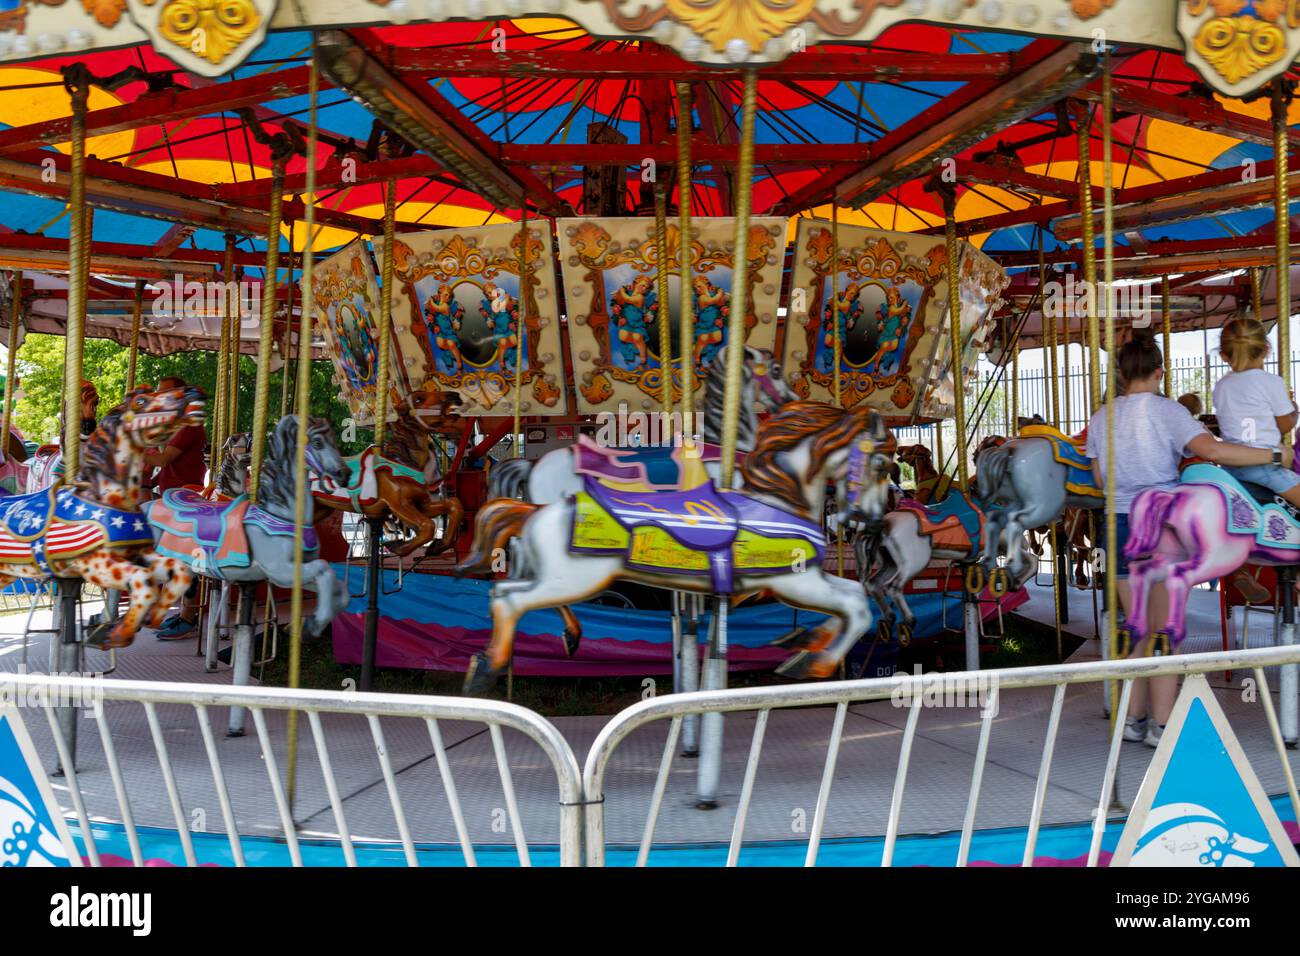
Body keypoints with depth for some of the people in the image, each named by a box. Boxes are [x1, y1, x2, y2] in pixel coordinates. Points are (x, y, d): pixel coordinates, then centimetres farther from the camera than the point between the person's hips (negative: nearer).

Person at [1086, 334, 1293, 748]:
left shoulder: (1101, 417, 8)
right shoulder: (1166, 410, -8)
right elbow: (1211, 450, -21)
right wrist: (1275, 455, -12)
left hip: (1119, 527, 5)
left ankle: (1133, 718, 18)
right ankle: (1162, 725, 4)